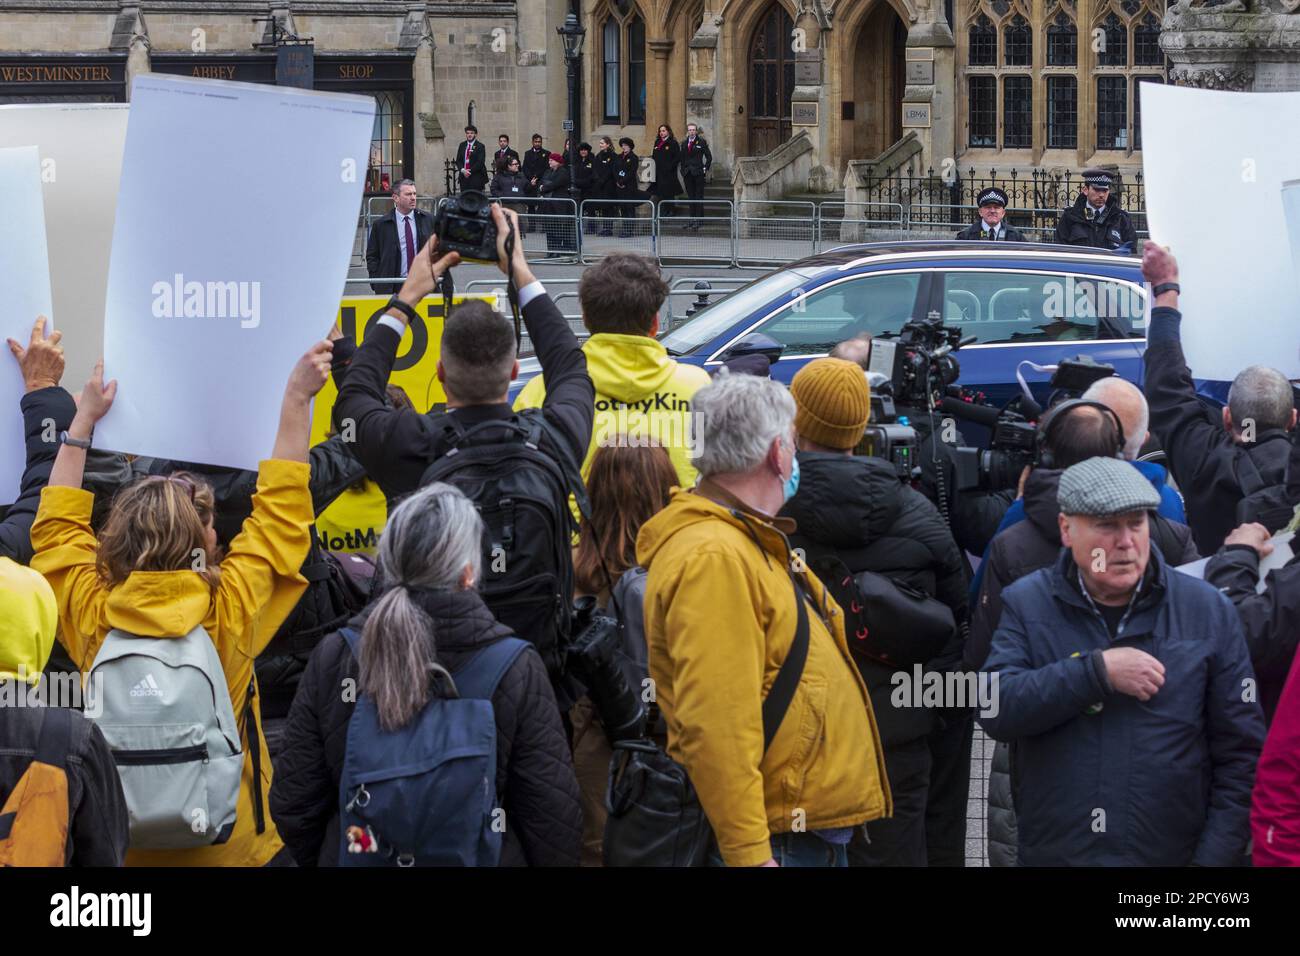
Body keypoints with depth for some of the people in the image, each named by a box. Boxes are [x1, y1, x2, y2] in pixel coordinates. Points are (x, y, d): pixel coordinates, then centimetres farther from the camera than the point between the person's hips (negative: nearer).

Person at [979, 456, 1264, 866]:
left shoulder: (1208, 611, 0)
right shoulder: (1026, 604, 1)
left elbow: (1241, 755, -1)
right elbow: (996, 709, -14)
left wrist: (1215, 857, -9)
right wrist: (1098, 671, -21)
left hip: (1171, 855, 0)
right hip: (1051, 852, 0)